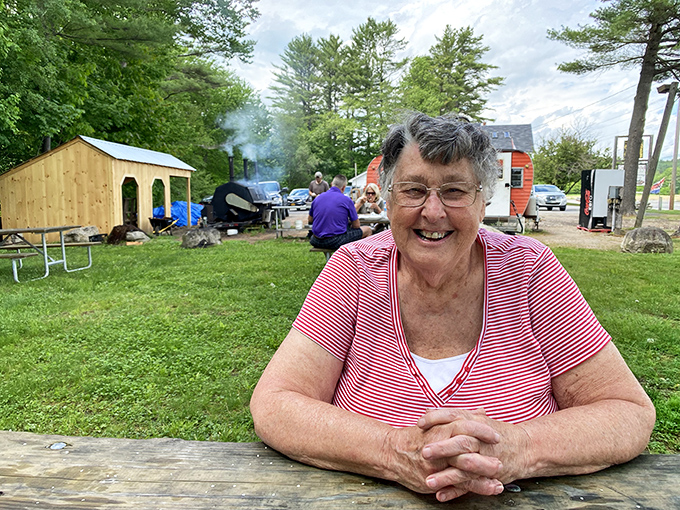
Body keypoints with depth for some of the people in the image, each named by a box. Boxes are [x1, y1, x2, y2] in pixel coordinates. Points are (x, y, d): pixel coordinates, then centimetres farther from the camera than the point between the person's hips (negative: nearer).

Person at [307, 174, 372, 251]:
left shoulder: (318, 198, 7)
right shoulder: (346, 200, -6)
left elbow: (309, 221, 19)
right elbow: (356, 226, -1)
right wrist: (349, 222, 21)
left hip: (317, 242, 6)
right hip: (336, 242, -5)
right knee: (367, 230, 11)